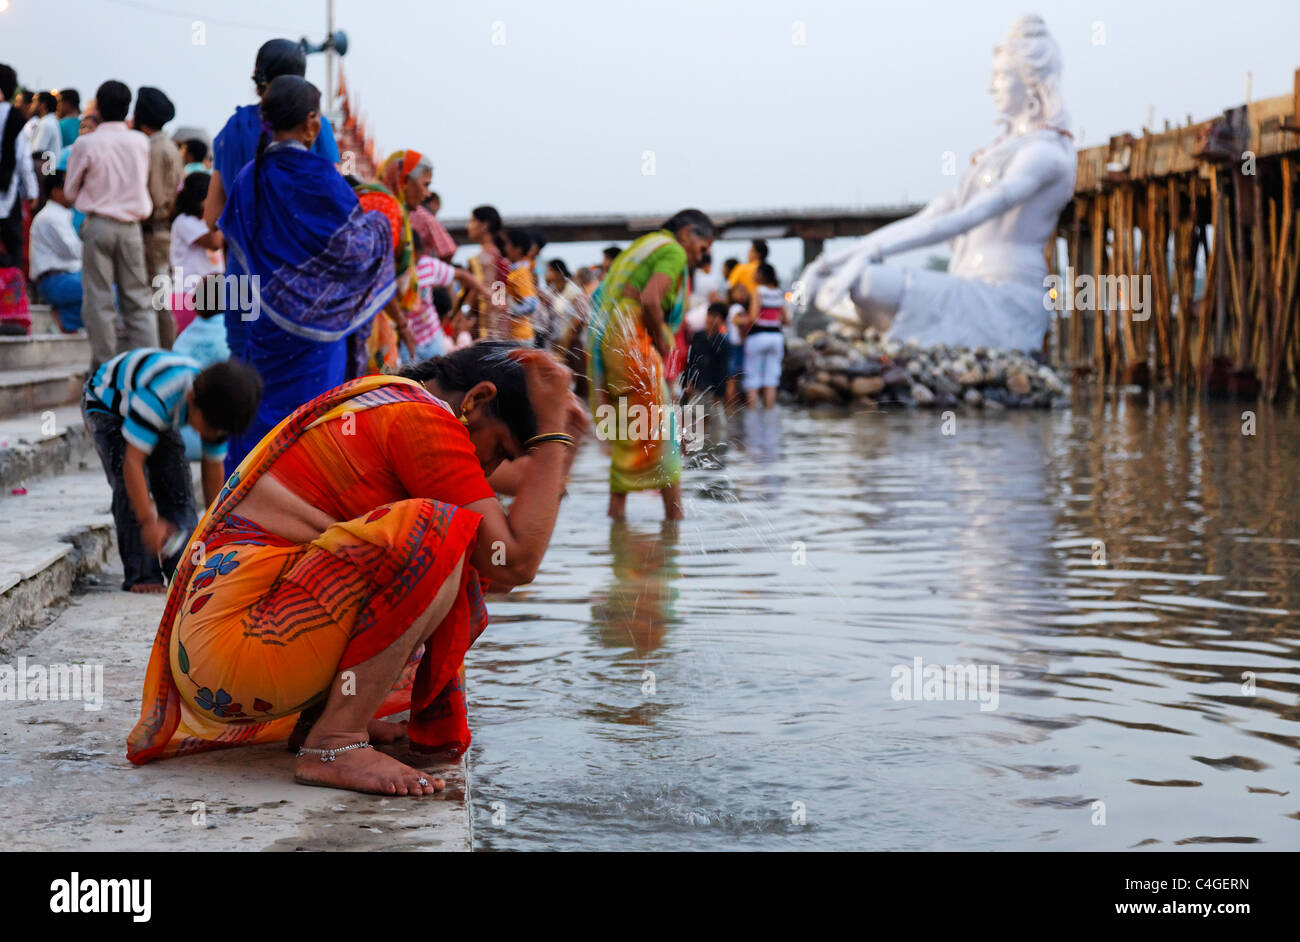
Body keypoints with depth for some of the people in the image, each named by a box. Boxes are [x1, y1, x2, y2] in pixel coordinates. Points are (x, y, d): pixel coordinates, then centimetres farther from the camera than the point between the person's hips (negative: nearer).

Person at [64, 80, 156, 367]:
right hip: (131, 226, 2)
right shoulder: (141, 142, -1)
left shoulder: (86, 144, -8)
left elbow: (71, 190, 3)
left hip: (99, 224, -2)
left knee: (99, 299, 3)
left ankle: (104, 365, 4)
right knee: (138, 298, 8)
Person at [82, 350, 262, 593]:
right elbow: (132, 461, -43)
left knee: (177, 481, -7)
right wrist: (148, 522, -45)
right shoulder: (157, 396, -46)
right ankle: (141, 576, -19)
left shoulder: (214, 409, -24)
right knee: (130, 486, -22)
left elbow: (213, 469, -9)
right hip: (105, 405, -6)